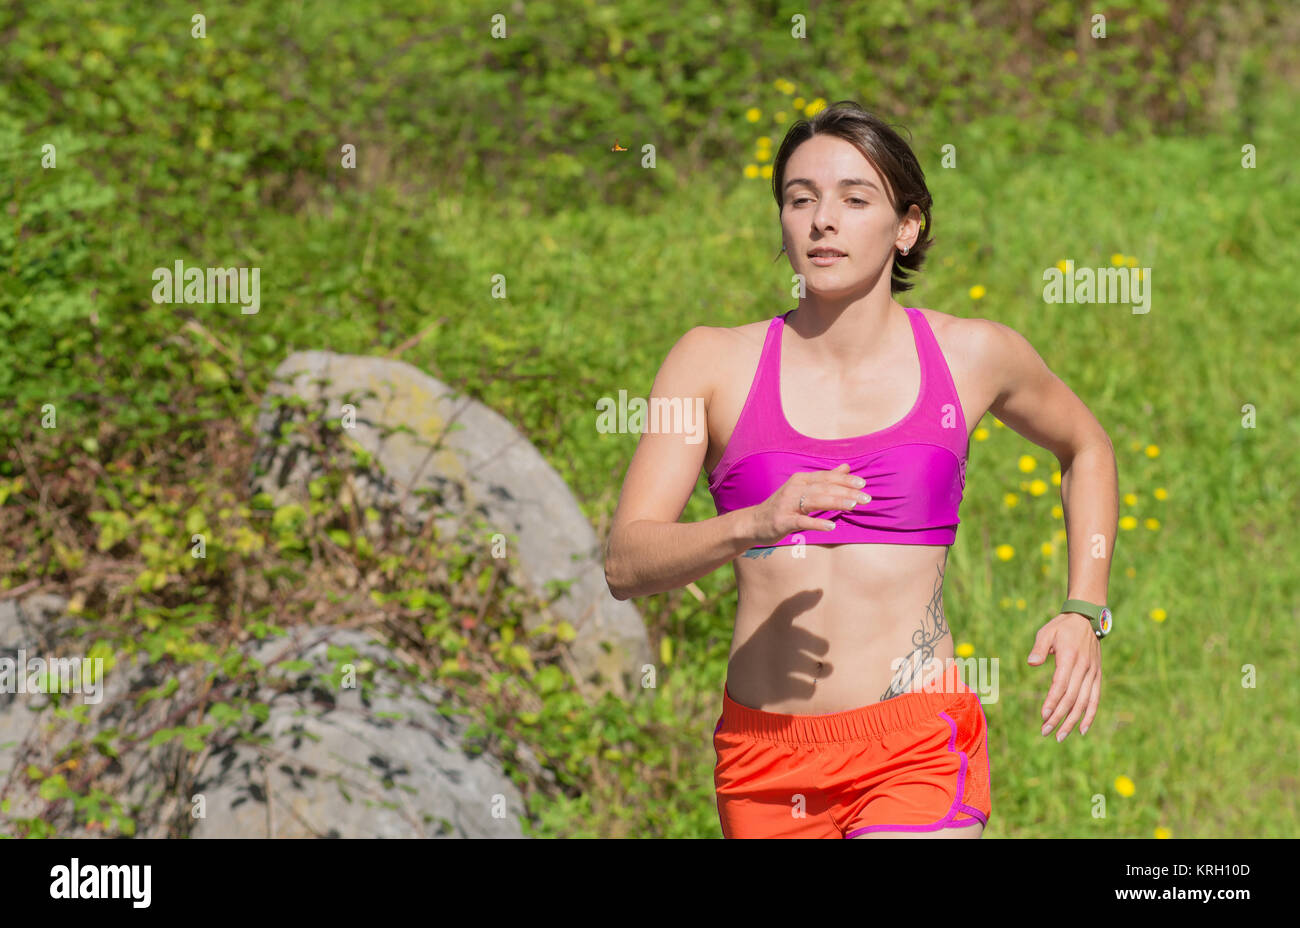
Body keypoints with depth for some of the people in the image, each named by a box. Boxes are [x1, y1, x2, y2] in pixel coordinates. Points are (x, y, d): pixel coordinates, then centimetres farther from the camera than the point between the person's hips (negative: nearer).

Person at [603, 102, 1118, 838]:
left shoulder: (973, 355, 6)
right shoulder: (714, 362, 3)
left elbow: (1087, 447, 27)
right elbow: (626, 562, -5)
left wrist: (1084, 612, 14)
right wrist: (753, 524, -24)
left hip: (917, 751, -2)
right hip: (762, 751, 2)